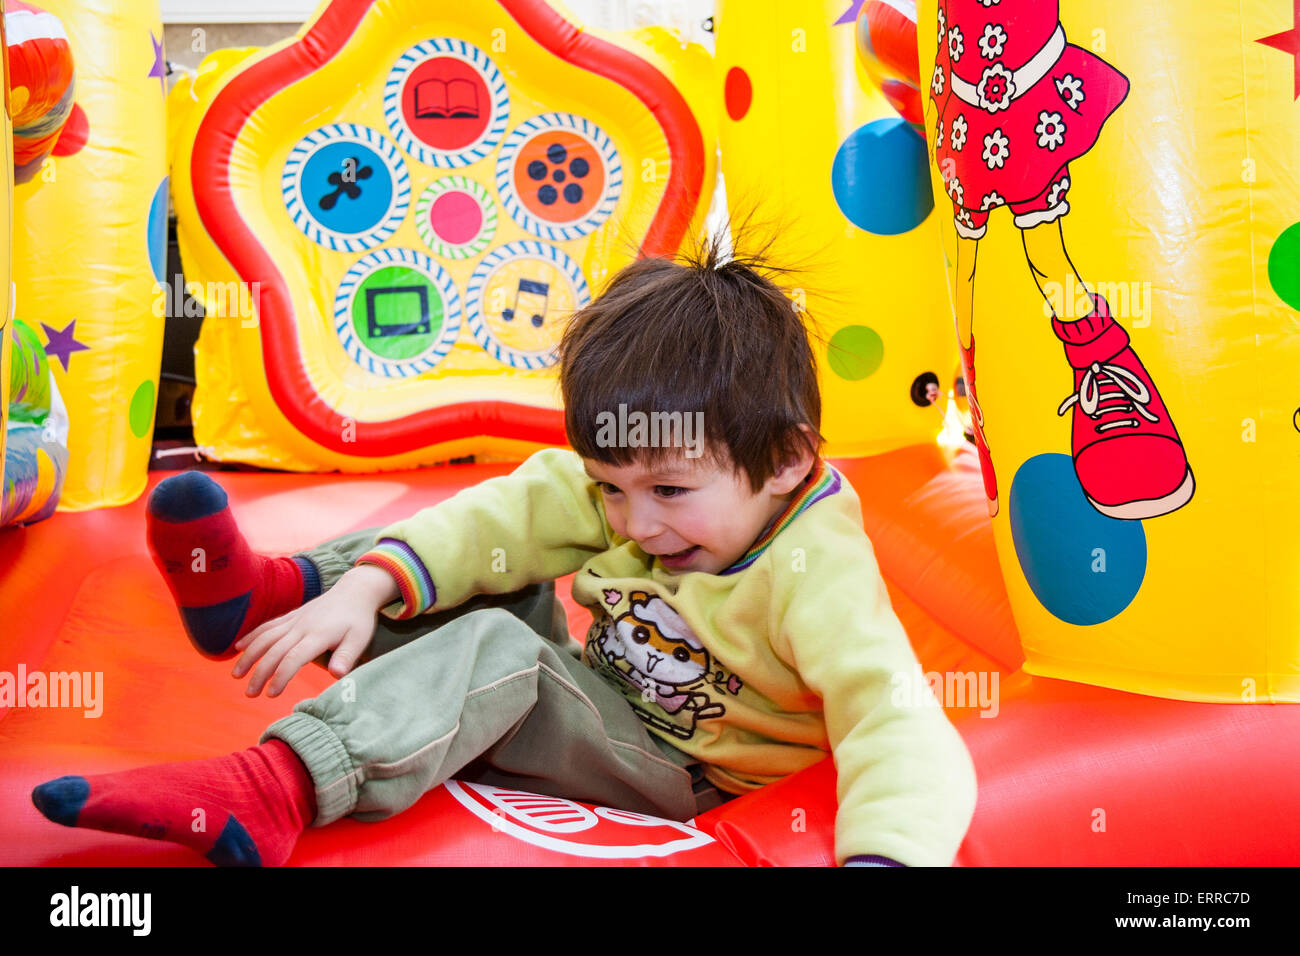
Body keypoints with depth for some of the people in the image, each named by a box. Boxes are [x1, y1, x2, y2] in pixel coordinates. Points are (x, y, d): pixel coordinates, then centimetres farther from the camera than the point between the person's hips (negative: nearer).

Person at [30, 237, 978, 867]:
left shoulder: (818, 579, -31)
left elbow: (904, 734, -40)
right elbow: (516, 513, -14)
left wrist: (880, 858, -59)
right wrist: (363, 587, -26)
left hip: (666, 761, -7)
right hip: (596, 679, 7)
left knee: (497, 654, -29)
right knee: (479, 571, -6)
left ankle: (276, 788, -38)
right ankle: (271, 591, -8)